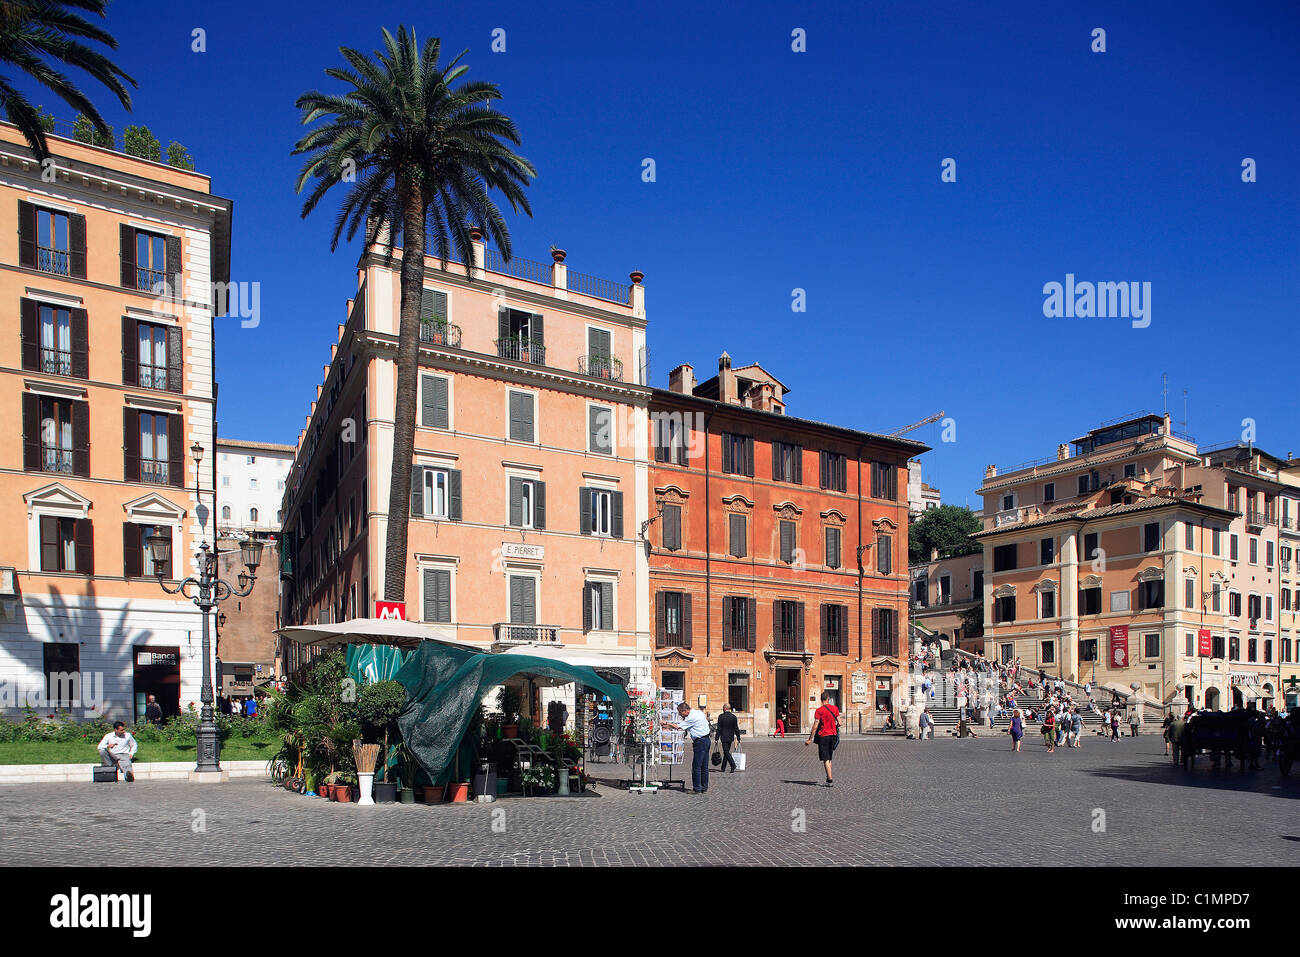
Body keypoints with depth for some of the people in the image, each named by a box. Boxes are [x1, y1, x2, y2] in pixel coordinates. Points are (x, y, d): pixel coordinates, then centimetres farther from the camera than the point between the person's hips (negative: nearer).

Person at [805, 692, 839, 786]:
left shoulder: (819, 711, -10)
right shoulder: (835, 708, 2)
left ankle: (830, 780, -6)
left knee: (826, 759, -1)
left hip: (823, 736, -4)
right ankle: (829, 778, 18)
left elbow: (815, 726, -14)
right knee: (829, 758, 16)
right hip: (833, 735, 4)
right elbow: (839, 723, 2)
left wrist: (810, 739, -9)